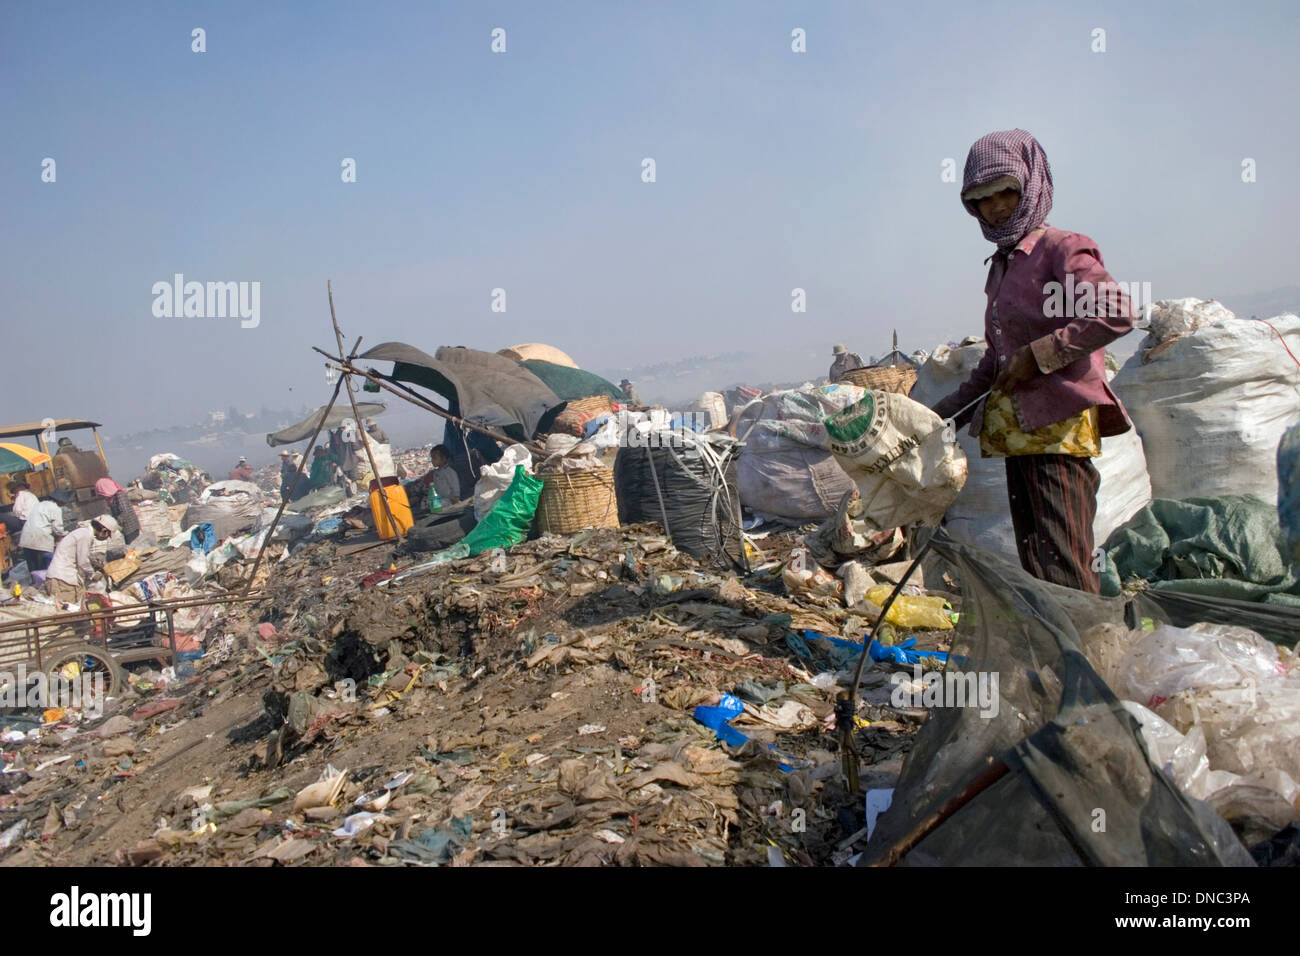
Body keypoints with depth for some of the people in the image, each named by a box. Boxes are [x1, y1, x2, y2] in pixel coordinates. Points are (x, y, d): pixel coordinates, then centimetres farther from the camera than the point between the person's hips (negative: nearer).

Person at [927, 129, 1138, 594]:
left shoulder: (1061, 249, -5)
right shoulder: (1001, 265, 20)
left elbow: (1118, 312, -19)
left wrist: (1039, 355, -18)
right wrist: (952, 409, 21)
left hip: (1058, 426, -8)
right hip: (1016, 430, 8)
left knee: (1064, 571, -12)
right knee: (1035, 566, 8)